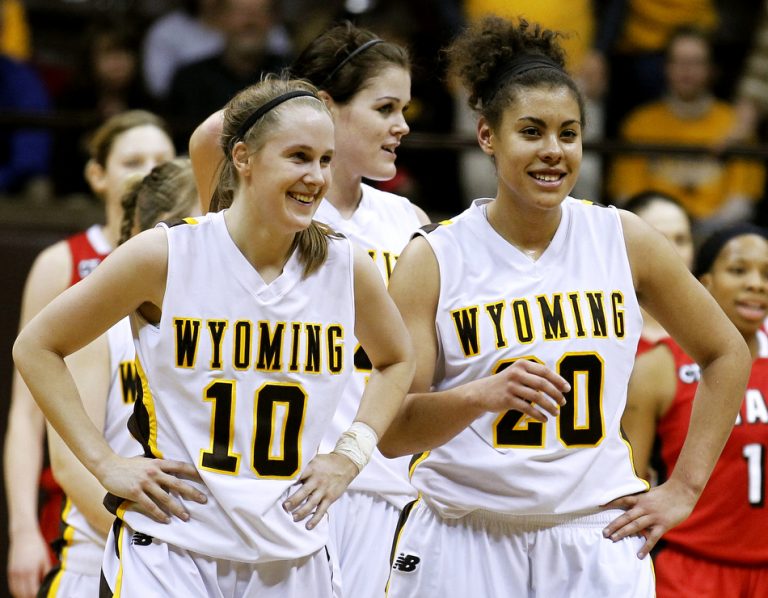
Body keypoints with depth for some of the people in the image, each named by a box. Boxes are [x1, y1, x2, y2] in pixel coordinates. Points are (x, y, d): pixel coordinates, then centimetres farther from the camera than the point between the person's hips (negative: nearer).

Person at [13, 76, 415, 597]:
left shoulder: (347, 269, 1)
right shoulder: (164, 257, -7)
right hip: (169, 551, -3)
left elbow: (397, 361, 22)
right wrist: (105, 464, -3)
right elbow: (36, 347, 2)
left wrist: (351, 454, 8)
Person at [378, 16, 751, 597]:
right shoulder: (434, 260, -3)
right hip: (463, 543, -1)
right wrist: (484, 395, -24)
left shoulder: (623, 240, 3)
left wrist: (683, 488, 9)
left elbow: (727, 355, 15)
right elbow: (390, 432, -7)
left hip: (596, 543, 1)